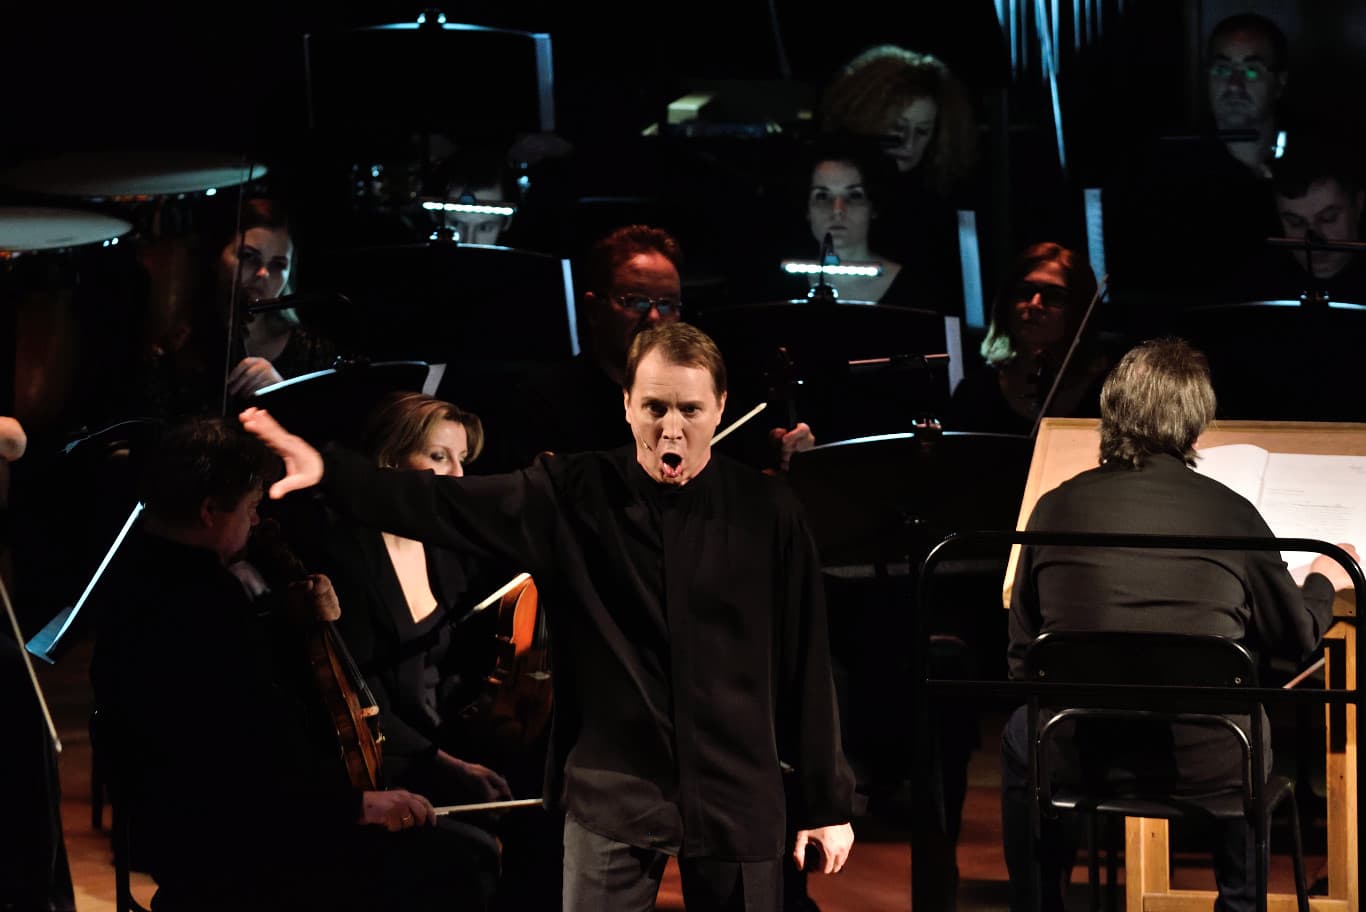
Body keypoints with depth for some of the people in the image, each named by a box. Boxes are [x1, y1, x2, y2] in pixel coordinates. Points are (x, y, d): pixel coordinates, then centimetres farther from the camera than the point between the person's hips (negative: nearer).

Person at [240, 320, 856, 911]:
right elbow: (443, 505, -11)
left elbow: (804, 666, 0)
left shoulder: (766, 514, -4)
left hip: (736, 800, 0)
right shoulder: (574, 496, -2)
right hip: (613, 794, 0)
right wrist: (327, 472, -26)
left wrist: (826, 803, 4)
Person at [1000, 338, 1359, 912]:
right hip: (1202, 763, 0)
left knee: (1019, 736, 35)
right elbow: (1295, 638, 7)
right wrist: (1322, 584, 29)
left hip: (1079, 756, 0)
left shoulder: (1055, 508, -5)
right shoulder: (1230, 514, -7)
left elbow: (1021, 655, 5)